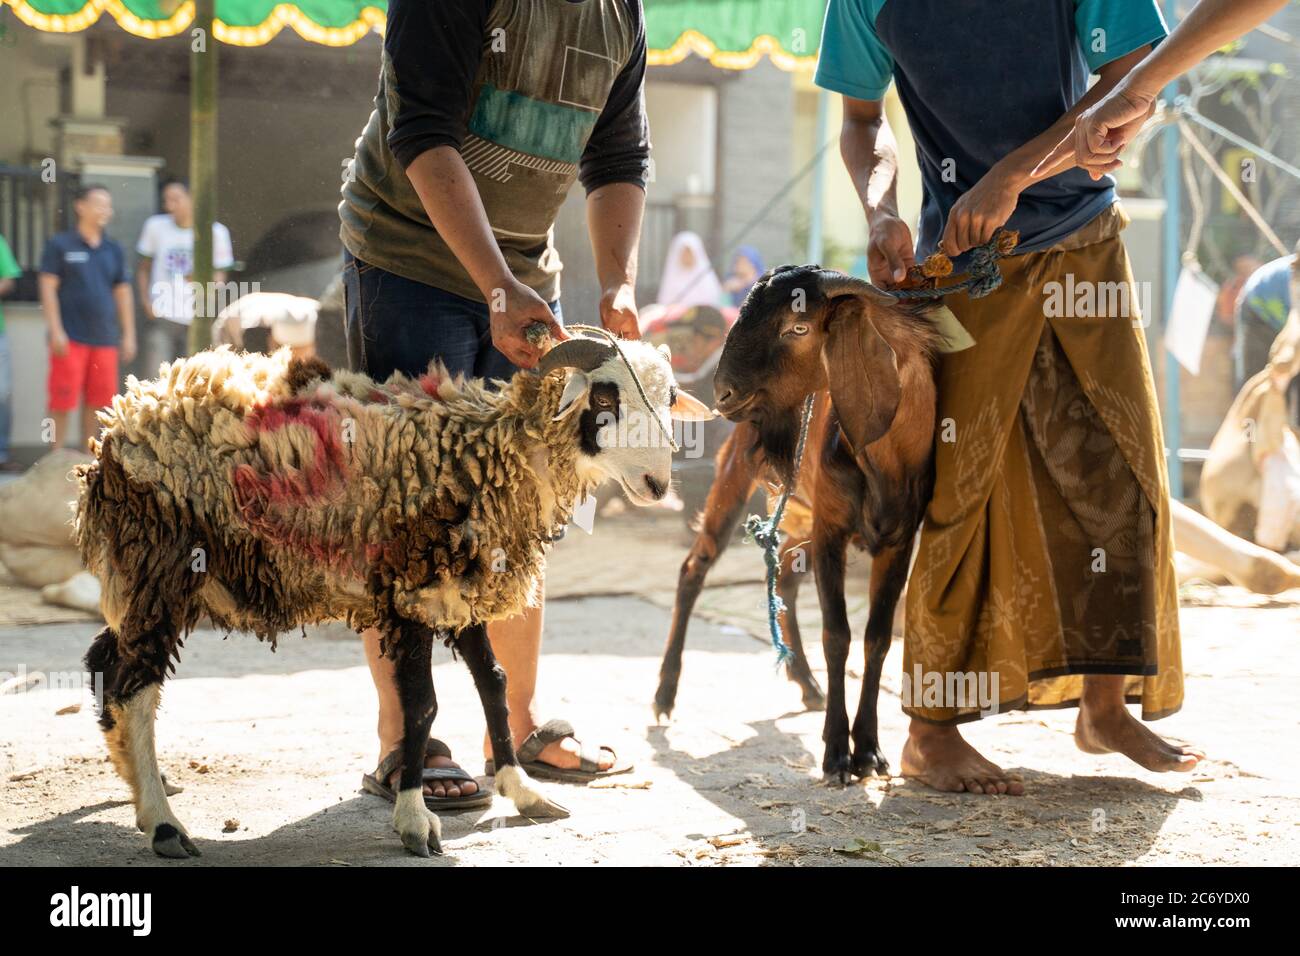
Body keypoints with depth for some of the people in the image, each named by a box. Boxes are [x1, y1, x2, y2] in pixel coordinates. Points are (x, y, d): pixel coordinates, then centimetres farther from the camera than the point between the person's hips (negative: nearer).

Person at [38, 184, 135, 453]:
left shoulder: (113, 251, 13)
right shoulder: (60, 245, 0)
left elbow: (123, 293, 16)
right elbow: (48, 288, -3)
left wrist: (128, 335, 11)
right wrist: (56, 330, -11)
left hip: (105, 339, 5)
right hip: (70, 339, -5)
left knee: (97, 401, 7)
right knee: (63, 402, -4)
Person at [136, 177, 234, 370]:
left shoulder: (216, 232, 0)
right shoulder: (155, 226, 4)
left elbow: (220, 274, 8)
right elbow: (143, 267, 12)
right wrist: (146, 301, -2)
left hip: (197, 320, 0)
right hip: (161, 317, 0)